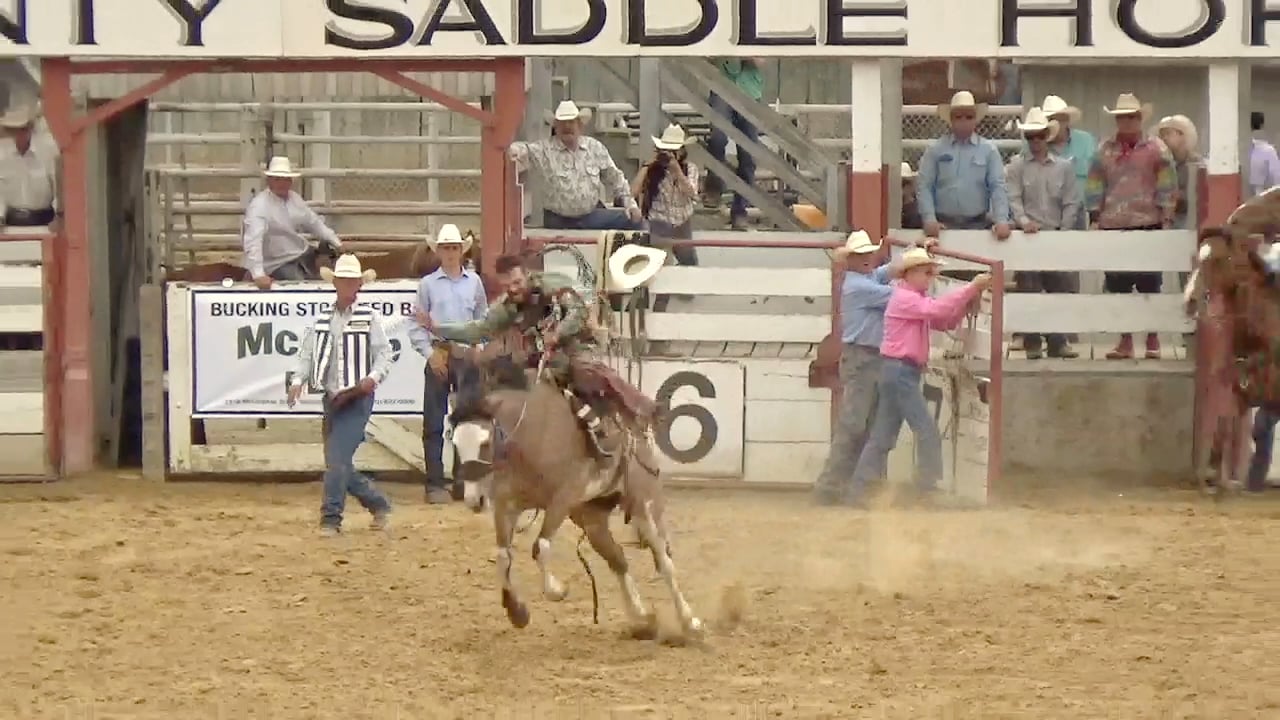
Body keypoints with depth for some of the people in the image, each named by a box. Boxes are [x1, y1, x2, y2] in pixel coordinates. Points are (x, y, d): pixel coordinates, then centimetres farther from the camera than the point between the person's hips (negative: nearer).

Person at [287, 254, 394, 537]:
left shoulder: (369, 317, -1)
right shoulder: (322, 320, 10)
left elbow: (385, 353, -5)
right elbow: (307, 354, 8)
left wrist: (374, 377, -24)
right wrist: (298, 381, -9)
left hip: (357, 399, -6)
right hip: (331, 398, 6)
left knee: (338, 458, -15)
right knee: (336, 463, 10)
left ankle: (331, 518, -11)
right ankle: (378, 504, 28)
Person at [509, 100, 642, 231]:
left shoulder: (595, 147, 5)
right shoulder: (544, 149, -7)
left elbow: (614, 178, 13)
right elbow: (526, 150, -27)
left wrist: (630, 203, 7)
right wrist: (515, 150, -52)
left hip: (591, 216, 3)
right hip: (558, 221, -3)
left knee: (633, 221, -8)